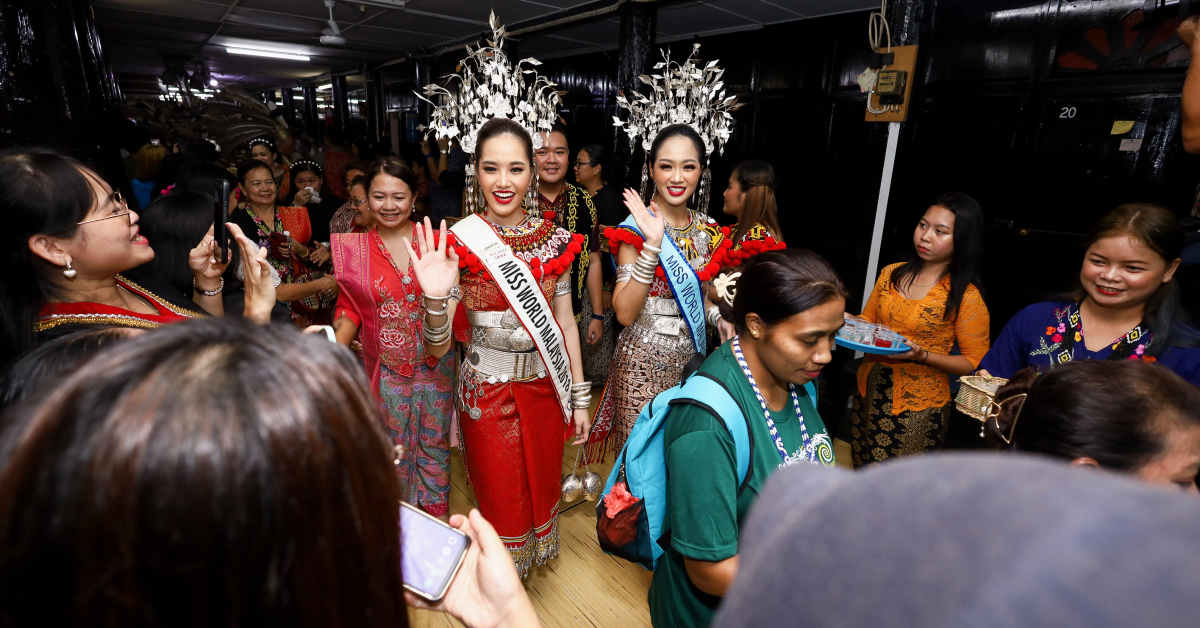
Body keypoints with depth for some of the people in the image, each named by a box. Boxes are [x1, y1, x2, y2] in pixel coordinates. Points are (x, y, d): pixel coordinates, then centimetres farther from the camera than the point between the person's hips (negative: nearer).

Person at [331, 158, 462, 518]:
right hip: (386, 367, 1)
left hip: (435, 363, 0)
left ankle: (438, 520, 34)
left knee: (434, 443, 13)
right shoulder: (354, 249, -2)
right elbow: (349, 309, 1)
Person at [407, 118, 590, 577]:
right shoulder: (458, 242, -13)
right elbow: (437, 348, -13)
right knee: (502, 502, 14)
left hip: (546, 385, 3)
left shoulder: (552, 238, -3)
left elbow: (565, 321, 4)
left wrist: (579, 396, 5)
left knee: (543, 489, 21)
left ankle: (533, 565, 52)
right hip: (488, 392, -3)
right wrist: (436, 299, -34)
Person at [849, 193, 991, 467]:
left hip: (918, 406, -4)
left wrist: (922, 356, -21)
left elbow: (975, 363, -7)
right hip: (869, 393, 4)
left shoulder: (965, 297, -10)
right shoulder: (891, 274, 4)